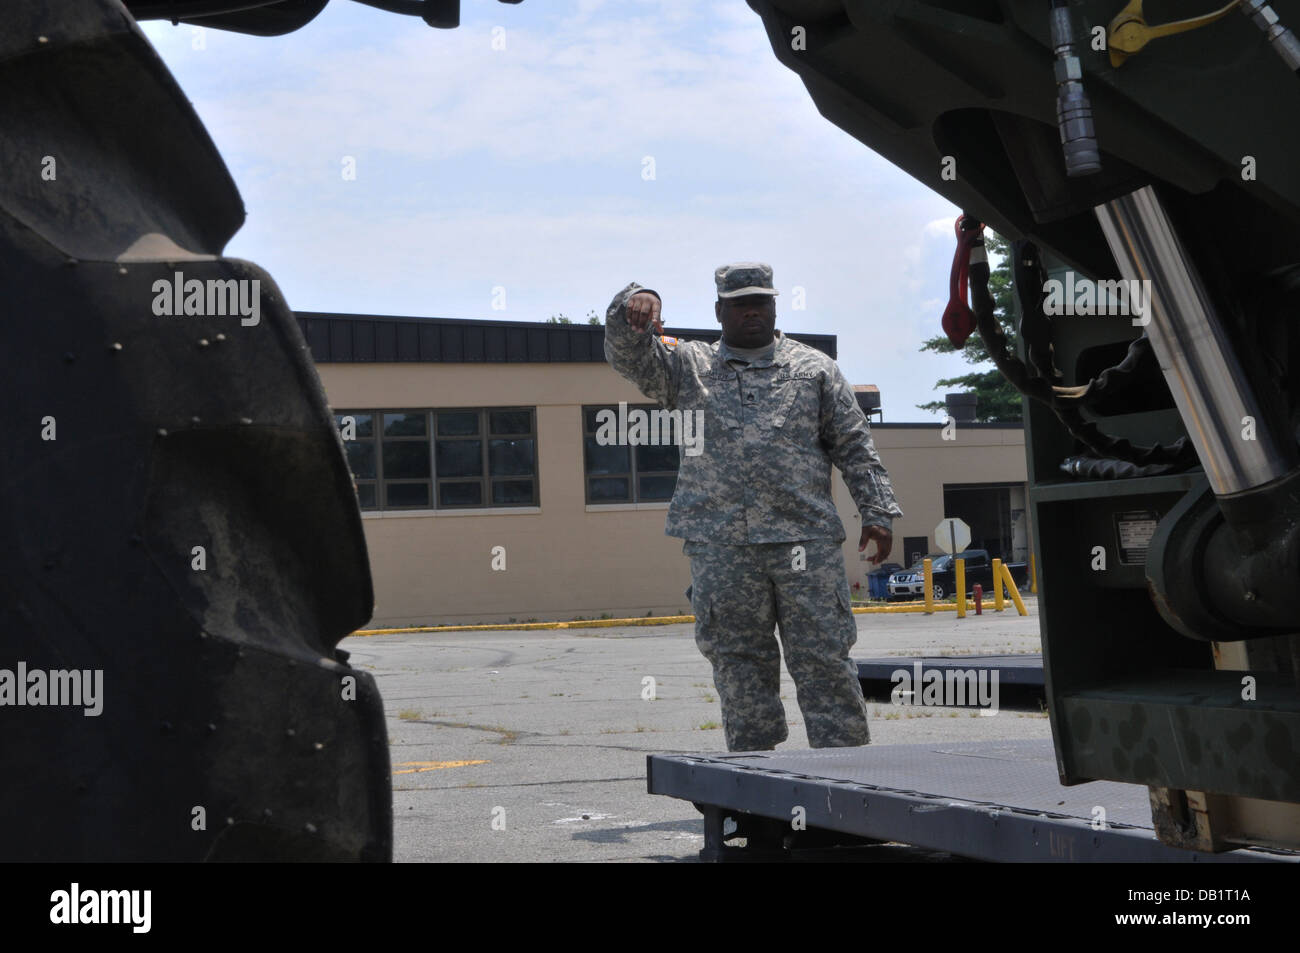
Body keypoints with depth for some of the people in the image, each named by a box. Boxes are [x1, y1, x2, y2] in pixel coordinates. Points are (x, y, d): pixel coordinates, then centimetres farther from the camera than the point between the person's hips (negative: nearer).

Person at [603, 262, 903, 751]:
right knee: (738, 664, 4)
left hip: (806, 540, 0)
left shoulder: (814, 368, 14)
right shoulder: (688, 367, 15)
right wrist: (633, 305, -18)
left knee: (825, 659, -2)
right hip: (720, 548, 1)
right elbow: (630, 357, 3)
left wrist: (877, 511, 2)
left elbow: (855, 446, 11)